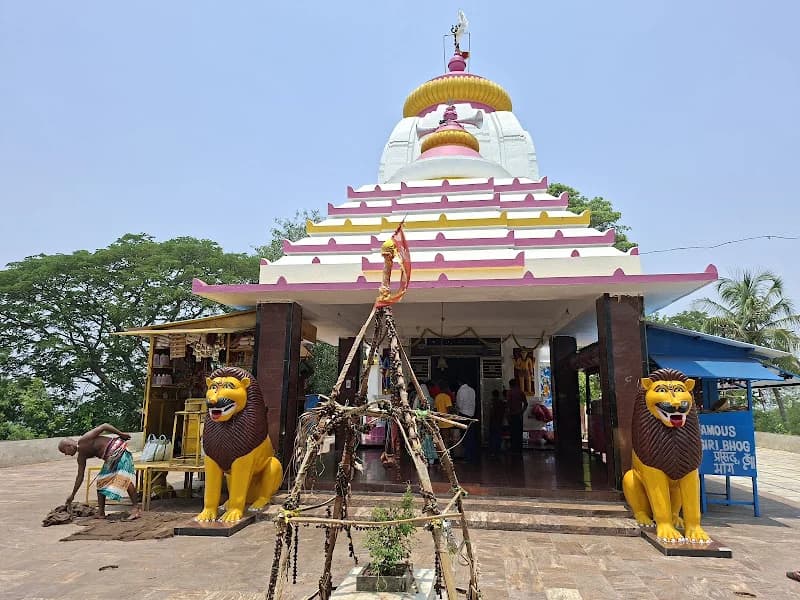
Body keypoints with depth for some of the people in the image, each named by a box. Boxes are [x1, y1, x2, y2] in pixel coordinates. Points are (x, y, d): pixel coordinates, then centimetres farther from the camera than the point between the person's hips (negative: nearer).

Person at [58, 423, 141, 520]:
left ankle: (136, 509, -24)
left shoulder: (84, 440, -13)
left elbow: (104, 426, -16)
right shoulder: (81, 456, 11)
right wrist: (72, 495, 22)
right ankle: (101, 513, 17)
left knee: (124, 477, -20)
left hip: (119, 449, -10)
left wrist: (121, 434, -18)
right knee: (100, 481, 10)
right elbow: (80, 476, 19)